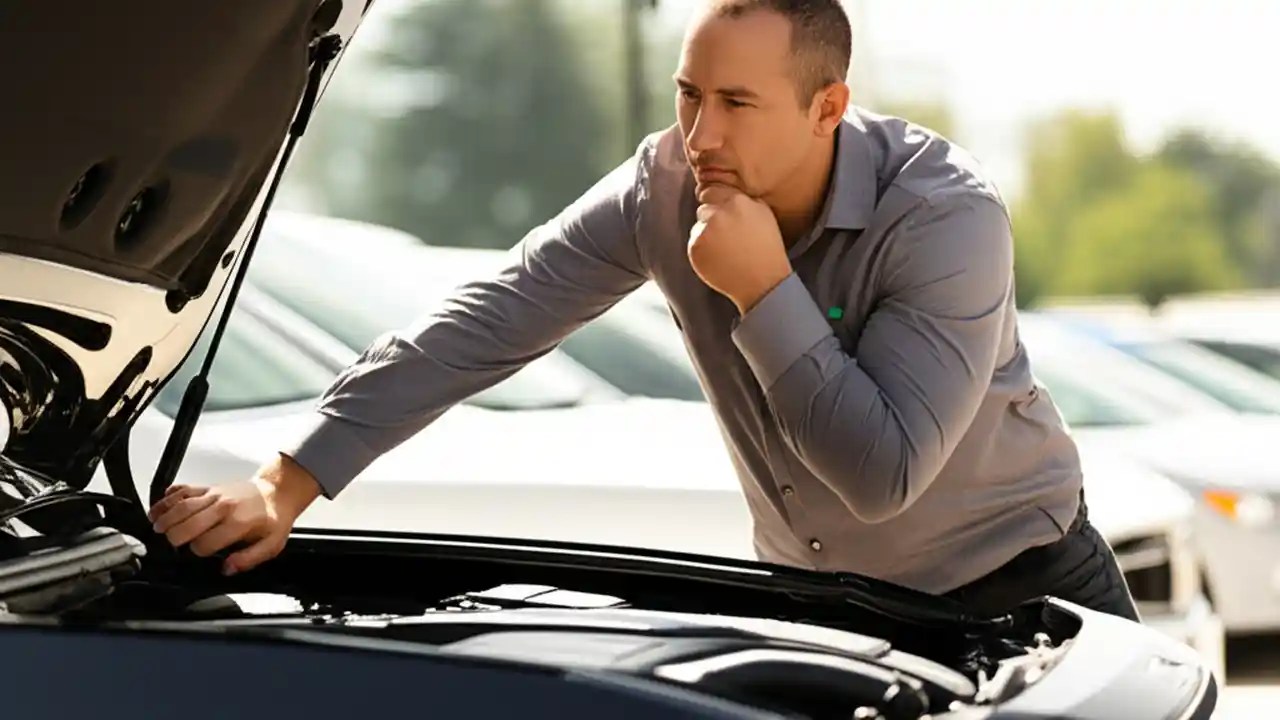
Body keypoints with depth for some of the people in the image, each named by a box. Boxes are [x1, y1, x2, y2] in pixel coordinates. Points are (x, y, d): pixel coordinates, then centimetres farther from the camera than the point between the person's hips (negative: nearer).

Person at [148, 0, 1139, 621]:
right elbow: (477, 329, -17)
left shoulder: (947, 213, -27)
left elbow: (883, 474, -31)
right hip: (825, 600, 4)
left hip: (1019, 587, -3)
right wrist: (286, 486, -24)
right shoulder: (664, 191, -14)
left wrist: (764, 290, -33)